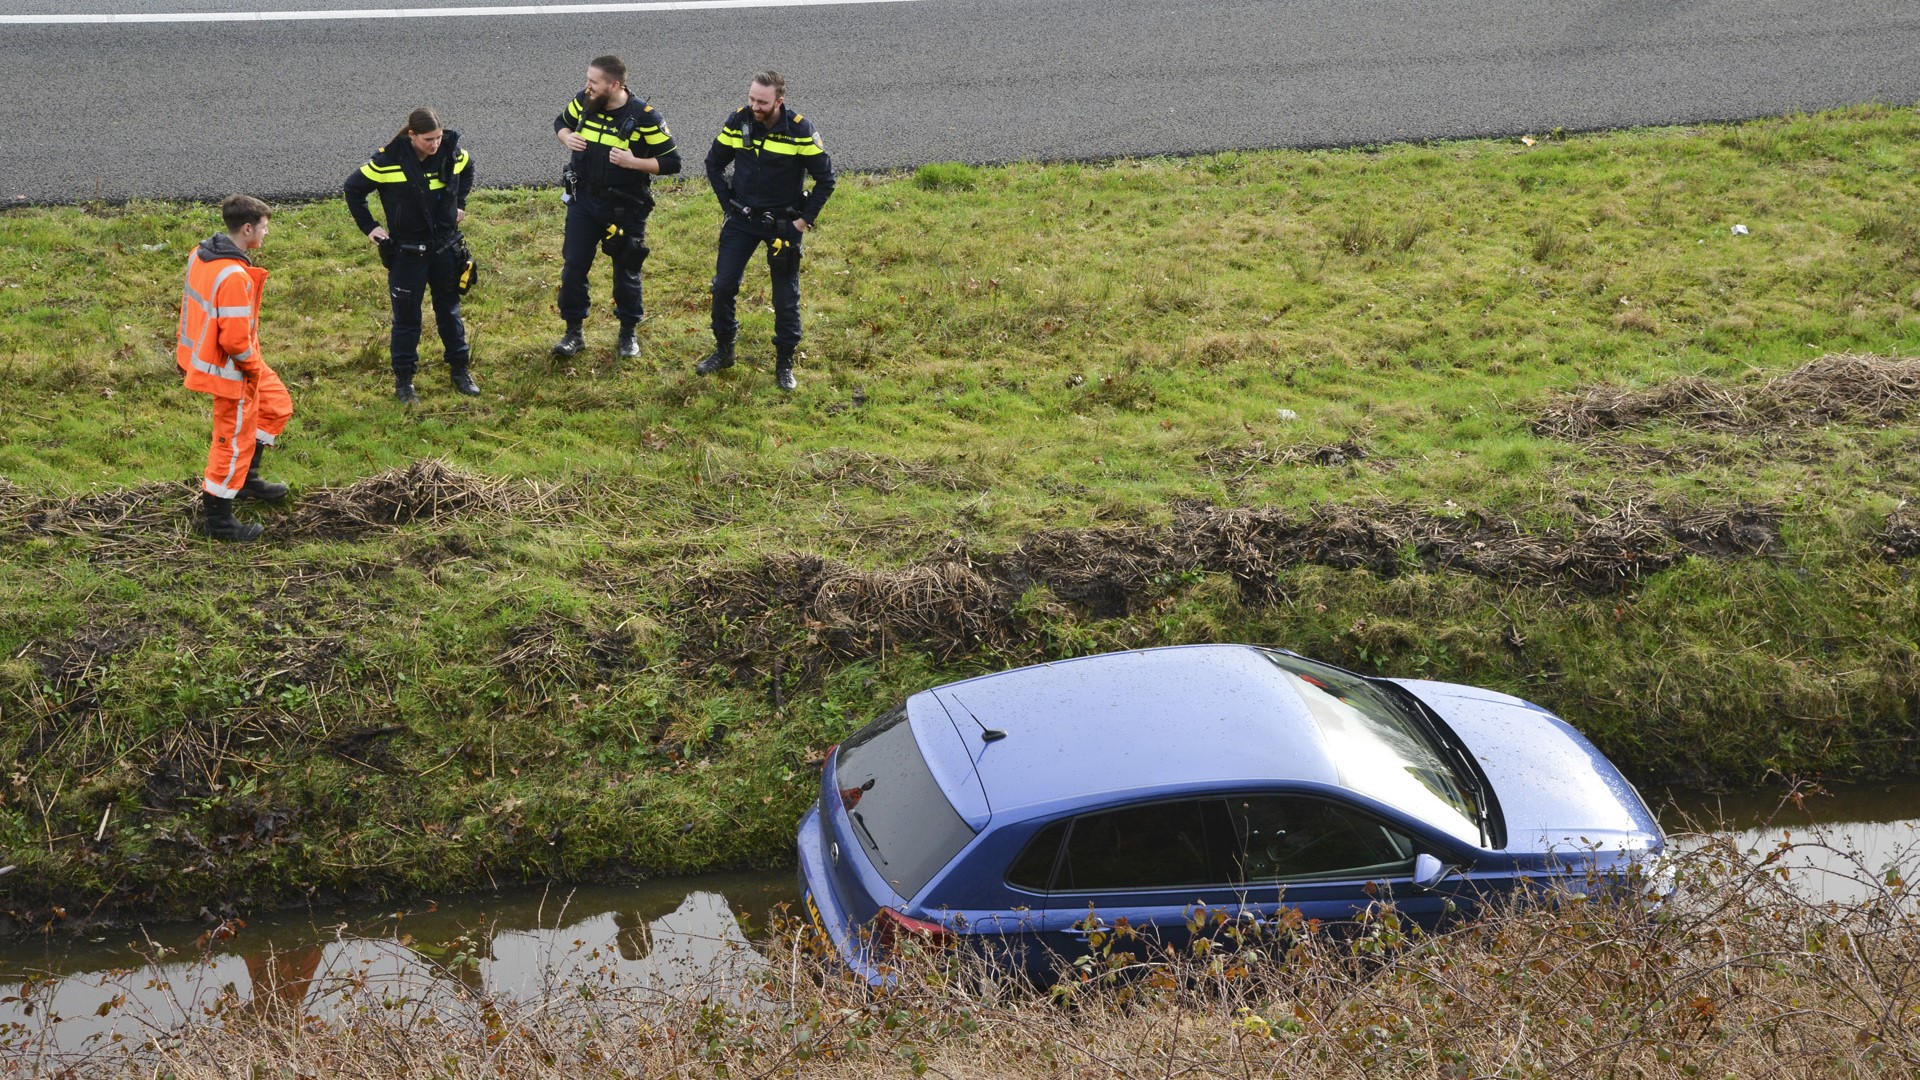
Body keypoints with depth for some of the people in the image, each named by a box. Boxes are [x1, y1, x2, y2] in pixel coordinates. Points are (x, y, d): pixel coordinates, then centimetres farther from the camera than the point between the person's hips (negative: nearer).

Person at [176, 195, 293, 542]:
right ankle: (217, 519, 17)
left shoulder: (201, 255, 0)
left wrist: (188, 354, 20)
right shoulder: (234, 276, -30)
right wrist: (253, 367, -13)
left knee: (276, 404, 25)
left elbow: (191, 307, 11)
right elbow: (235, 338, -30)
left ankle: (247, 477, 35)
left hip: (204, 354, 10)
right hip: (232, 369, -10)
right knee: (234, 441, 4)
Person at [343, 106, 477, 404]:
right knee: (407, 318, 6)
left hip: (446, 248, 3)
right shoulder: (389, 160, -18)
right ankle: (403, 380, 17)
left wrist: (459, 203, 13)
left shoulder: (452, 153, -7)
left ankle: (460, 370, 29)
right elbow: (353, 188, -4)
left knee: (450, 311, 15)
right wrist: (368, 226, -4)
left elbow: (468, 169, 19)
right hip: (407, 253, -3)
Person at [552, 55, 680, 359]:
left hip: (625, 208, -3)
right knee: (573, 266, 2)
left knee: (626, 272, 11)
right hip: (584, 200, 3)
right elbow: (561, 122, 16)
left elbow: (672, 162, -14)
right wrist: (567, 138, -7)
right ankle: (573, 332, 16)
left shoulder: (644, 117, -19)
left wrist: (633, 162, -27)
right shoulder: (583, 101, -6)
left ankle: (628, 332, 30)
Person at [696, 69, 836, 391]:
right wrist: (728, 204, 3)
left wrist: (805, 220, -9)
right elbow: (714, 163, 9)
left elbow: (825, 178, -7)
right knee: (723, 285, 1)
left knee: (786, 297, 3)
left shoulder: (800, 131, -16)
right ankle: (723, 351, 19)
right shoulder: (738, 122, -6)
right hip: (742, 219, 3)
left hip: (783, 224, -3)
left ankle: (785, 364, 16)